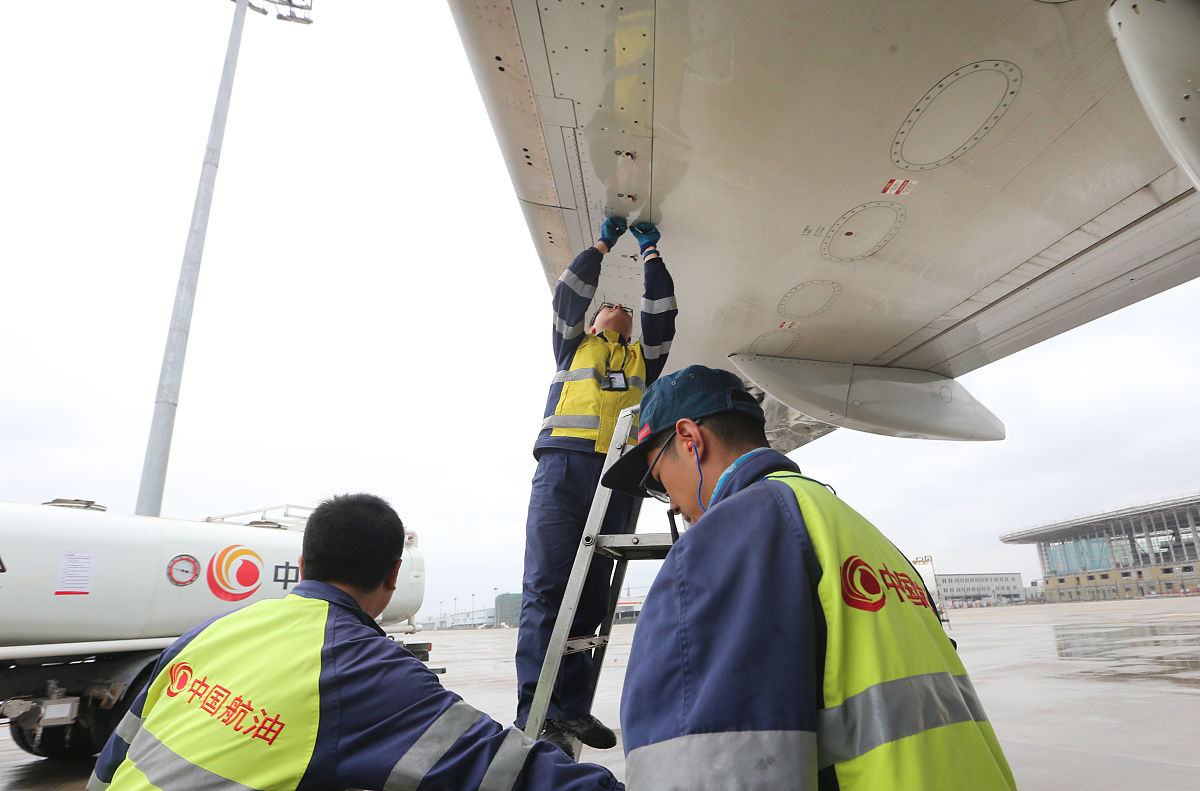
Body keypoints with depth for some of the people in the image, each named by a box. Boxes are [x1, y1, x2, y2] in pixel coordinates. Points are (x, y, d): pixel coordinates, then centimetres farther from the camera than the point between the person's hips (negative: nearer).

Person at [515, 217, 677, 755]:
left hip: (616, 476, 3)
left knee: (592, 591, 0)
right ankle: (534, 712, -11)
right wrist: (603, 244, 30)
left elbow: (662, 312, 27)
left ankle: (572, 707, 5)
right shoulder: (574, 346, 27)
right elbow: (569, 295, 20)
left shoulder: (642, 359, 32)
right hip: (563, 467, -2)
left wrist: (650, 252, 34)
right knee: (546, 585, -12)